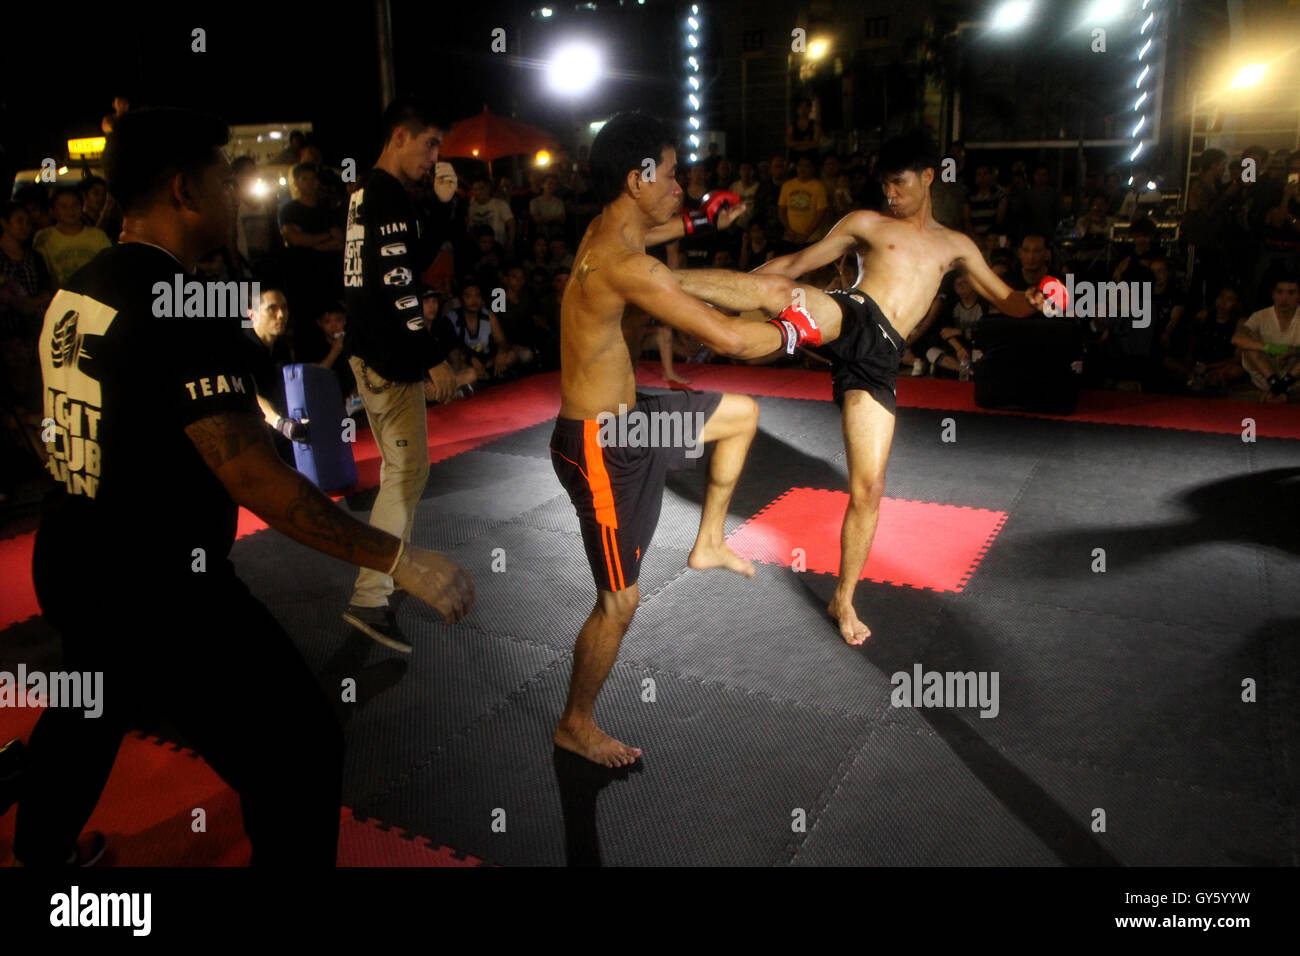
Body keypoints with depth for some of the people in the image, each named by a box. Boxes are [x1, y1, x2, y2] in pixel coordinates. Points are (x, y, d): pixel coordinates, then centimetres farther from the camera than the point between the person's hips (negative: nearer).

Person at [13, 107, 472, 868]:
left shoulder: (76, 292, 4)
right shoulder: (178, 309, -23)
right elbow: (251, 473, -30)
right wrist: (400, 559, -30)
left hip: (68, 561, 10)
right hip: (159, 588, -10)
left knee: (90, 713, 34)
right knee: (301, 749, 0)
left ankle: (42, 850, 59)